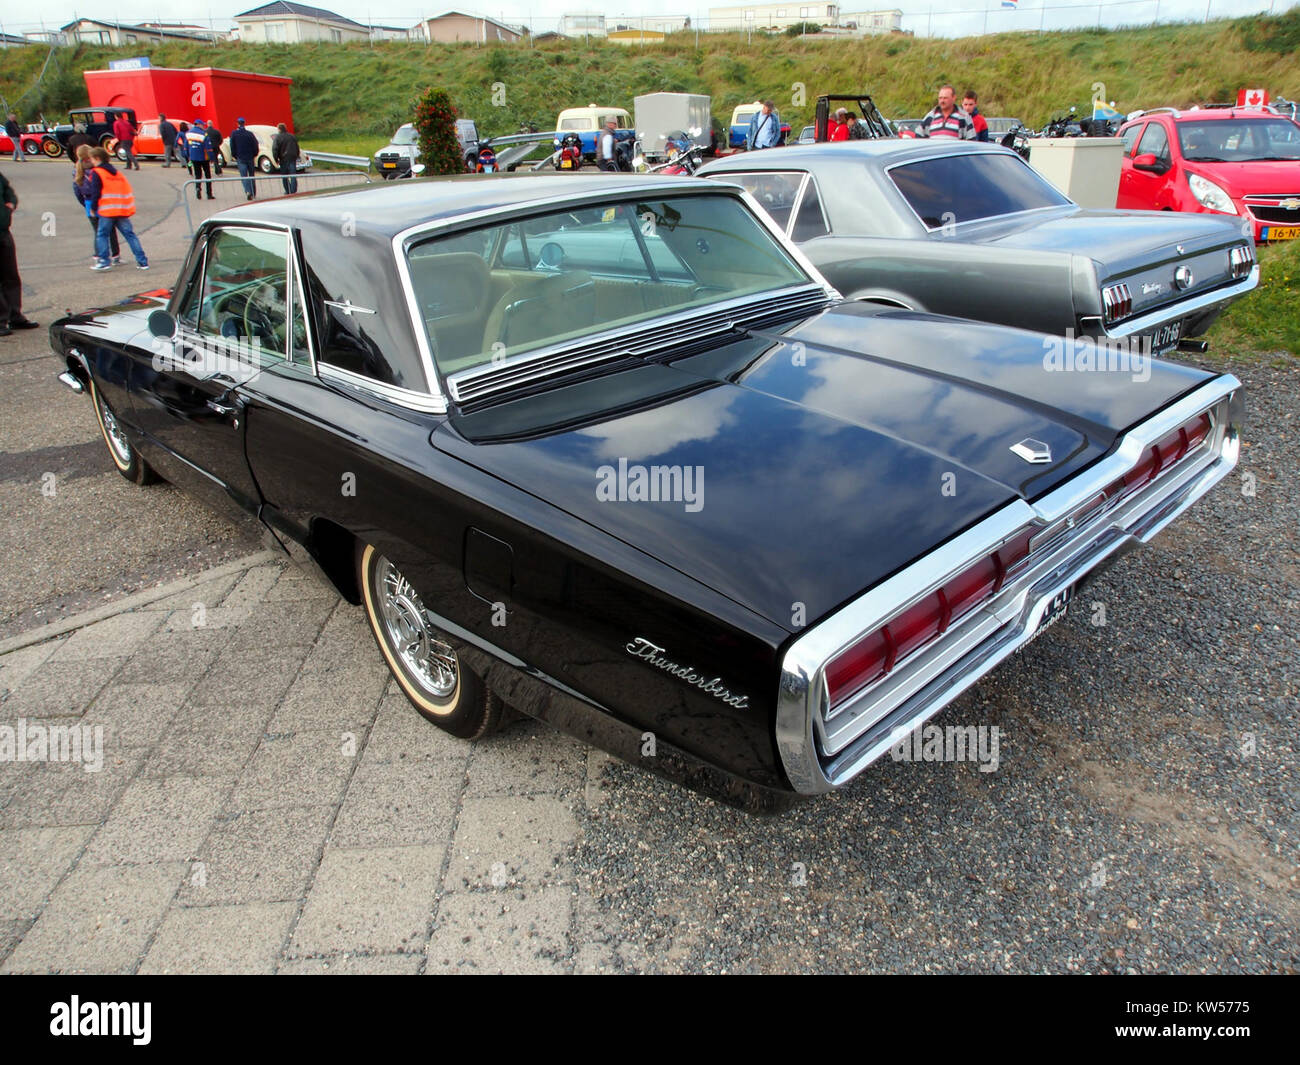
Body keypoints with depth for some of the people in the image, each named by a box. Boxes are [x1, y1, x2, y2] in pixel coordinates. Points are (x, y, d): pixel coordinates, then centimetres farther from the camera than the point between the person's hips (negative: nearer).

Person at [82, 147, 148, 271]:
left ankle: (104, 261, 1)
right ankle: (142, 261, -2)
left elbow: (95, 193, -6)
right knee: (129, 234, 5)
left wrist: (93, 207, 5)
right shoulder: (115, 172, 18)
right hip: (123, 209, 5)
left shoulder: (96, 173, -2)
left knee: (102, 234, 6)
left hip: (107, 210, -5)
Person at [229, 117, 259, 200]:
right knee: (251, 176, 14)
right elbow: (255, 146, -2)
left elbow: (232, 147, 1)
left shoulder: (234, 134, -1)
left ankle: (248, 191, -24)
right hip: (250, 157, 1)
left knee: (244, 176, -3)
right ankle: (253, 193, 18)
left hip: (240, 158, -1)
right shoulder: (250, 133, -3)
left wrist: (235, 156, 13)